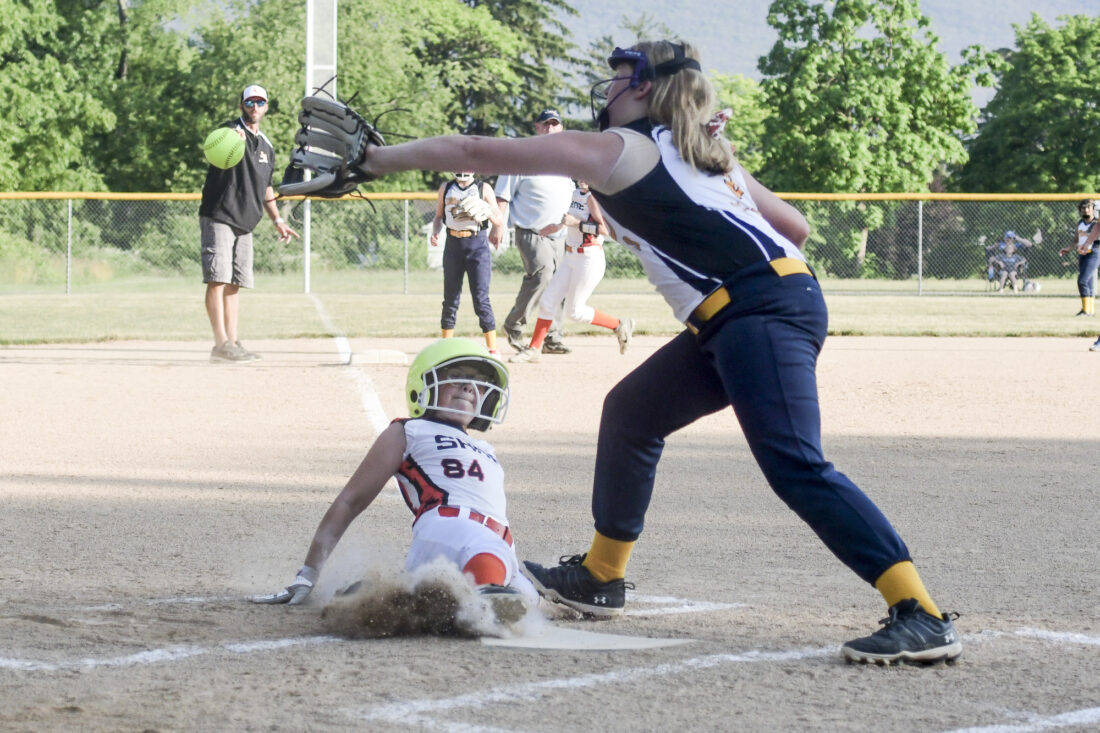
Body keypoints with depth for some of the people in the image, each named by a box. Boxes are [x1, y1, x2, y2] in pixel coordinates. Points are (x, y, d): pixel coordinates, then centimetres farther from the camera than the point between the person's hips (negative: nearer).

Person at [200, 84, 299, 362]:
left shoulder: (266, 146, 17)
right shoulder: (232, 130, -7)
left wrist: (277, 220, 24)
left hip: (245, 223, 8)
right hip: (218, 217, -8)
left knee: (235, 284, 8)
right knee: (218, 279, -13)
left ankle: (232, 343, 10)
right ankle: (221, 344, -18)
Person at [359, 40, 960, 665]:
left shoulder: (615, 149, 2)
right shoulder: (704, 155, 25)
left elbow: (476, 153, 5)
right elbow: (796, 226, 26)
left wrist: (380, 158, 14)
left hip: (762, 311, -10)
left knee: (796, 467, -19)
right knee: (632, 411, 22)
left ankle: (922, 617, -28)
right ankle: (600, 577, 36)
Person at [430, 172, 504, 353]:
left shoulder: (484, 188, 3)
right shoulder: (446, 188, 13)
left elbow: (499, 221, 1)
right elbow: (439, 216, 19)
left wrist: (487, 211, -20)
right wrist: (435, 233, 0)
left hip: (477, 244, -3)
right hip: (453, 245, 3)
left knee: (481, 298, -9)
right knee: (450, 298, 7)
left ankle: (492, 349, -7)